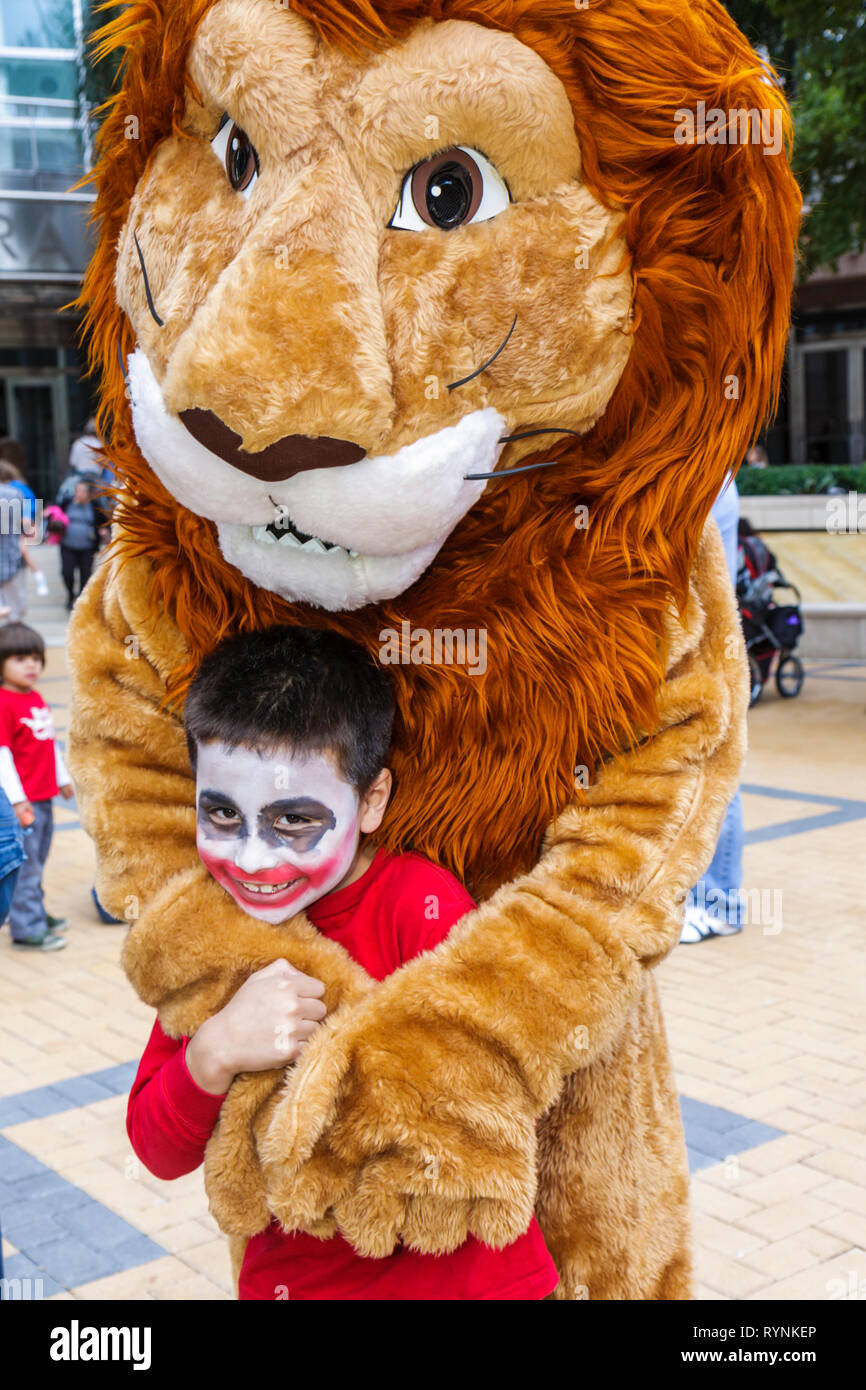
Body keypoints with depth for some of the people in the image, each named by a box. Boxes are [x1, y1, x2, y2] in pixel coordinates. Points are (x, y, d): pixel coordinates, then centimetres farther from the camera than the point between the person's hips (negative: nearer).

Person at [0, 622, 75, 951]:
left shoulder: (36, 699, 10)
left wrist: (62, 779, 26)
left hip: (44, 797, 8)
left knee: (37, 861, 19)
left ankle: (35, 913, 33)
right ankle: (27, 929, 4)